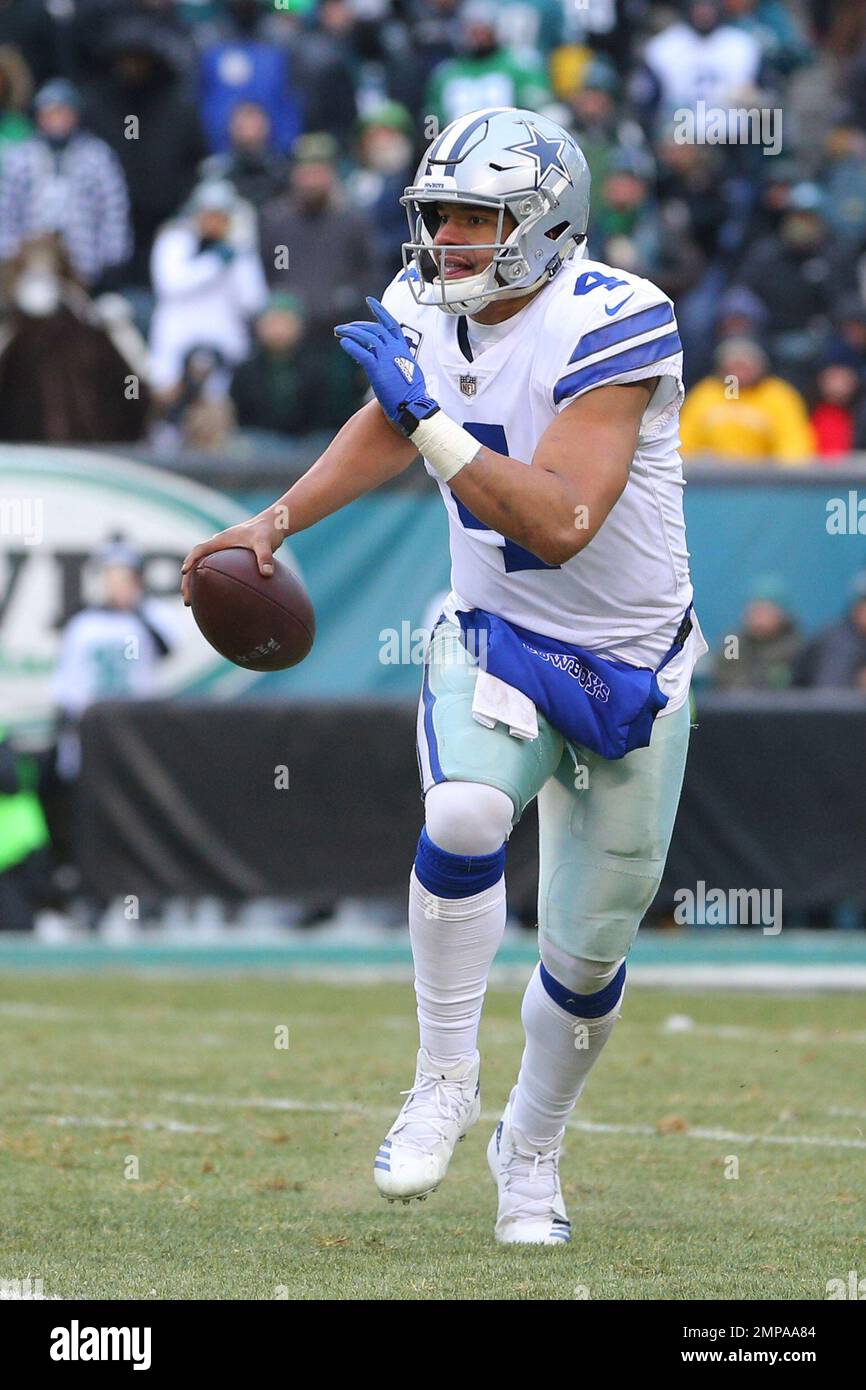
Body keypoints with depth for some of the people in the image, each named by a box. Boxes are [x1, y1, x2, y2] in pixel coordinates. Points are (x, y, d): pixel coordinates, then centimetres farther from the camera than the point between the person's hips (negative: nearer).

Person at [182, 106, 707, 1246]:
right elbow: (387, 429, 16)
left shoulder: (608, 328, -24)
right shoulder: (428, 312, -6)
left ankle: (532, 1147, 34)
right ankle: (445, 1080, -12)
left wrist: (432, 421, -36)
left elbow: (559, 521, -33)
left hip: (632, 669, -3)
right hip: (496, 641, 3)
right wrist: (278, 521, 5)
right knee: (466, 813, -30)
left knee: (589, 953, 7)